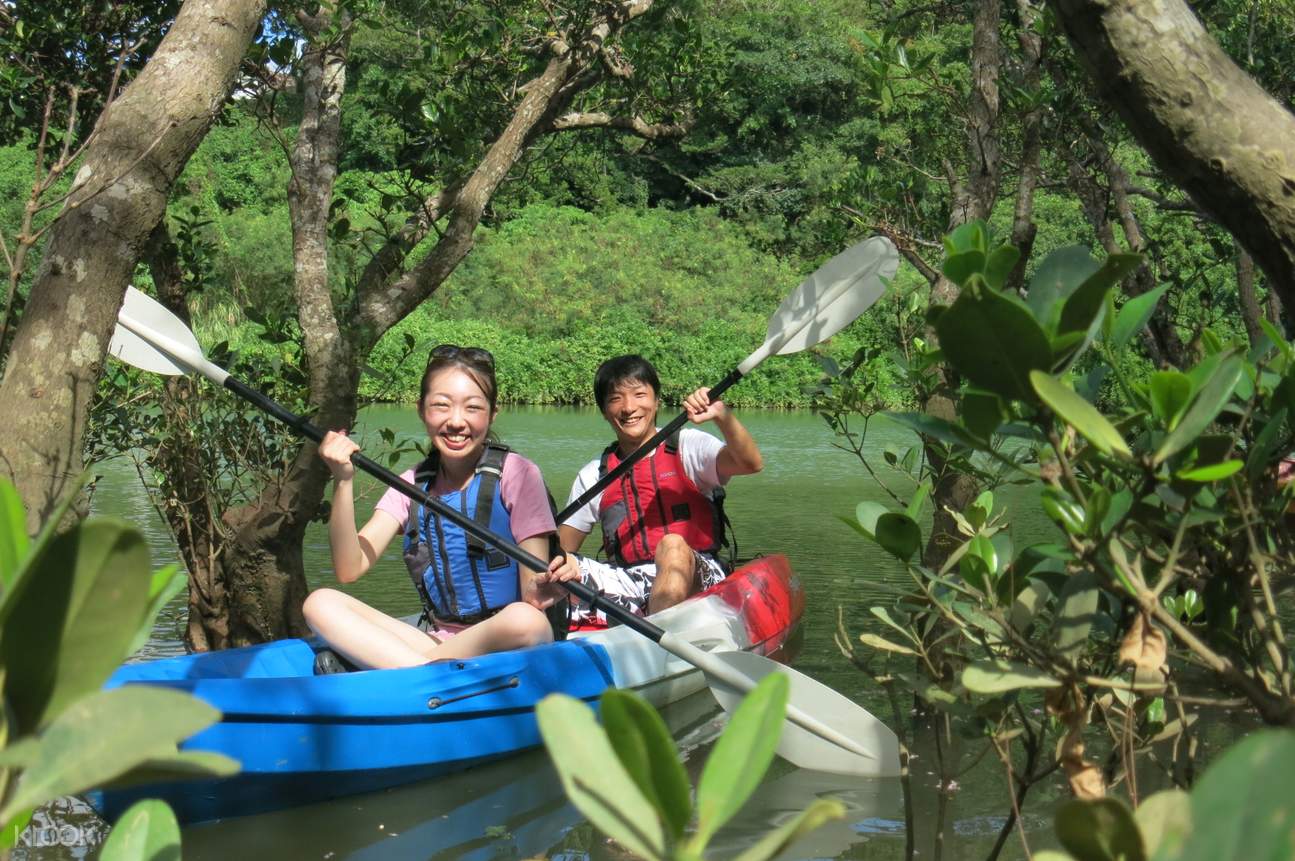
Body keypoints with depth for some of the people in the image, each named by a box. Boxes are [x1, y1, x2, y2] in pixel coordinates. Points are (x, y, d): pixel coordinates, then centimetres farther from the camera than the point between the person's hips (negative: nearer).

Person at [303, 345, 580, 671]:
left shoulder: (516, 474, -3)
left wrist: (540, 593, -32)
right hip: (437, 641, 4)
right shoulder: (412, 484, 9)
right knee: (320, 603, -14)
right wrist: (343, 482, -13)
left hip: (504, 644, -4)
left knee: (524, 619, -38)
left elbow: (533, 593, -8)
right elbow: (349, 569, -2)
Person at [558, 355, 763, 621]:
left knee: (673, 548, -36)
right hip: (629, 583, 3)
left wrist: (721, 416, -29)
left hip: (696, 579, -3)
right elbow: (562, 546, 16)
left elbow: (751, 463, -12)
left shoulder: (687, 446, 6)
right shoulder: (593, 475, 16)